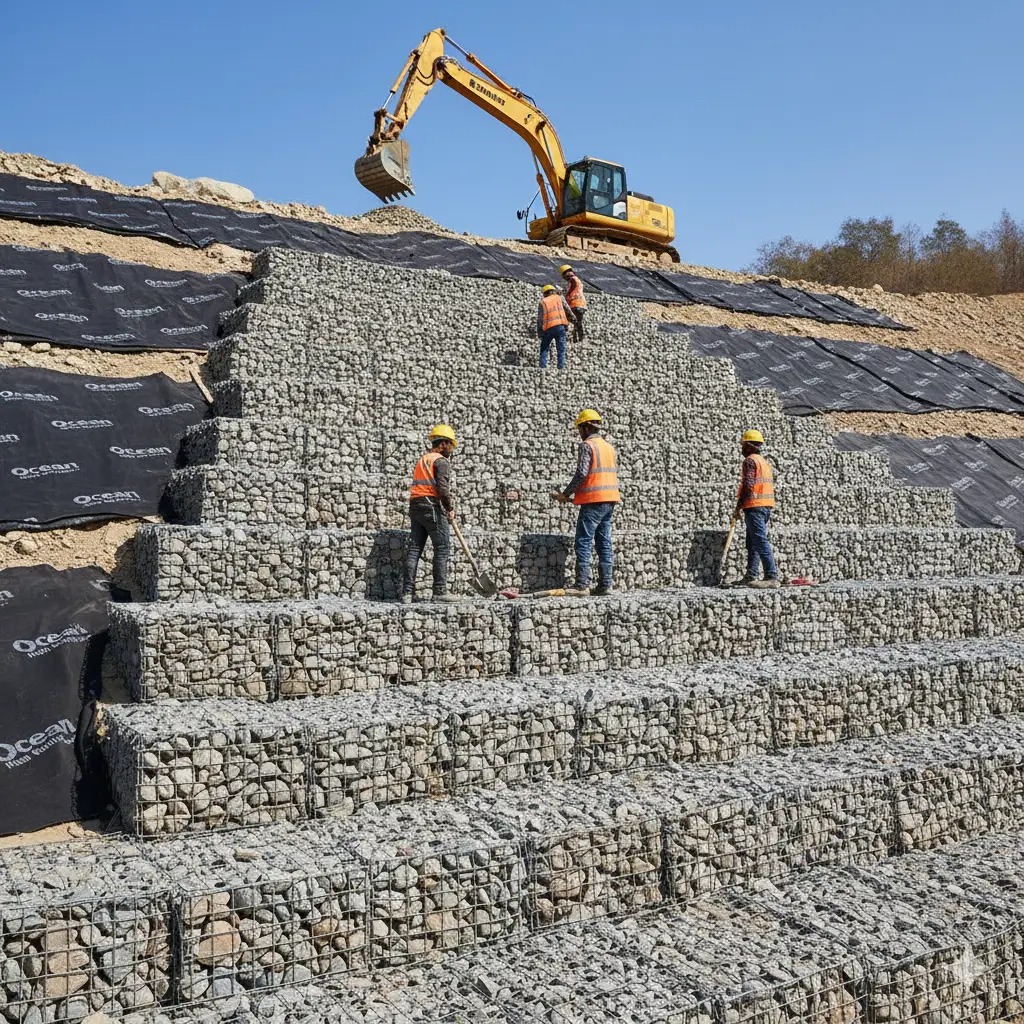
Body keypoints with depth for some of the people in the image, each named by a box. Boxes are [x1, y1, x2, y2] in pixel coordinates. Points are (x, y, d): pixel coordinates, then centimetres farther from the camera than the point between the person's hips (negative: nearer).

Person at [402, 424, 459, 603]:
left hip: (416, 506, 8)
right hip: (433, 508, -8)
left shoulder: (422, 459, 23)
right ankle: (440, 591, -4)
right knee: (442, 548, -2)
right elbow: (443, 488, -17)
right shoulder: (441, 461, -4)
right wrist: (450, 508, -3)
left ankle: (407, 593, 2)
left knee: (415, 548, 5)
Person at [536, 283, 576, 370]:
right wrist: (573, 318, 21)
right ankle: (561, 367, -2)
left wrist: (539, 333, 10)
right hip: (560, 326, 0)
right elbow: (567, 310, 7)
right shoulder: (559, 298, 12)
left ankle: (543, 366, 7)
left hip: (548, 328, 0)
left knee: (544, 348, 16)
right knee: (561, 348, 6)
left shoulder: (542, 302, 11)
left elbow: (540, 319, 6)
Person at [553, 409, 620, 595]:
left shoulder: (587, 445, -8)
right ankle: (605, 584, 7)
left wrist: (566, 494, -7)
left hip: (593, 500, -8)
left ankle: (582, 585, -11)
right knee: (604, 543, 8)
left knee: (584, 542, -7)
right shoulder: (608, 446, 17)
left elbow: (581, 473, -17)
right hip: (609, 500, 8)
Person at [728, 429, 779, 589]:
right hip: (767, 505, 10)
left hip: (754, 506, -10)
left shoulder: (750, 460, -8)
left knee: (760, 542, -13)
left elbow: (747, 485, -16)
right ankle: (751, 577, 15)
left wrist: (739, 507, -13)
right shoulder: (764, 461, 21)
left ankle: (772, 577, -18)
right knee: (753, 543, 13)